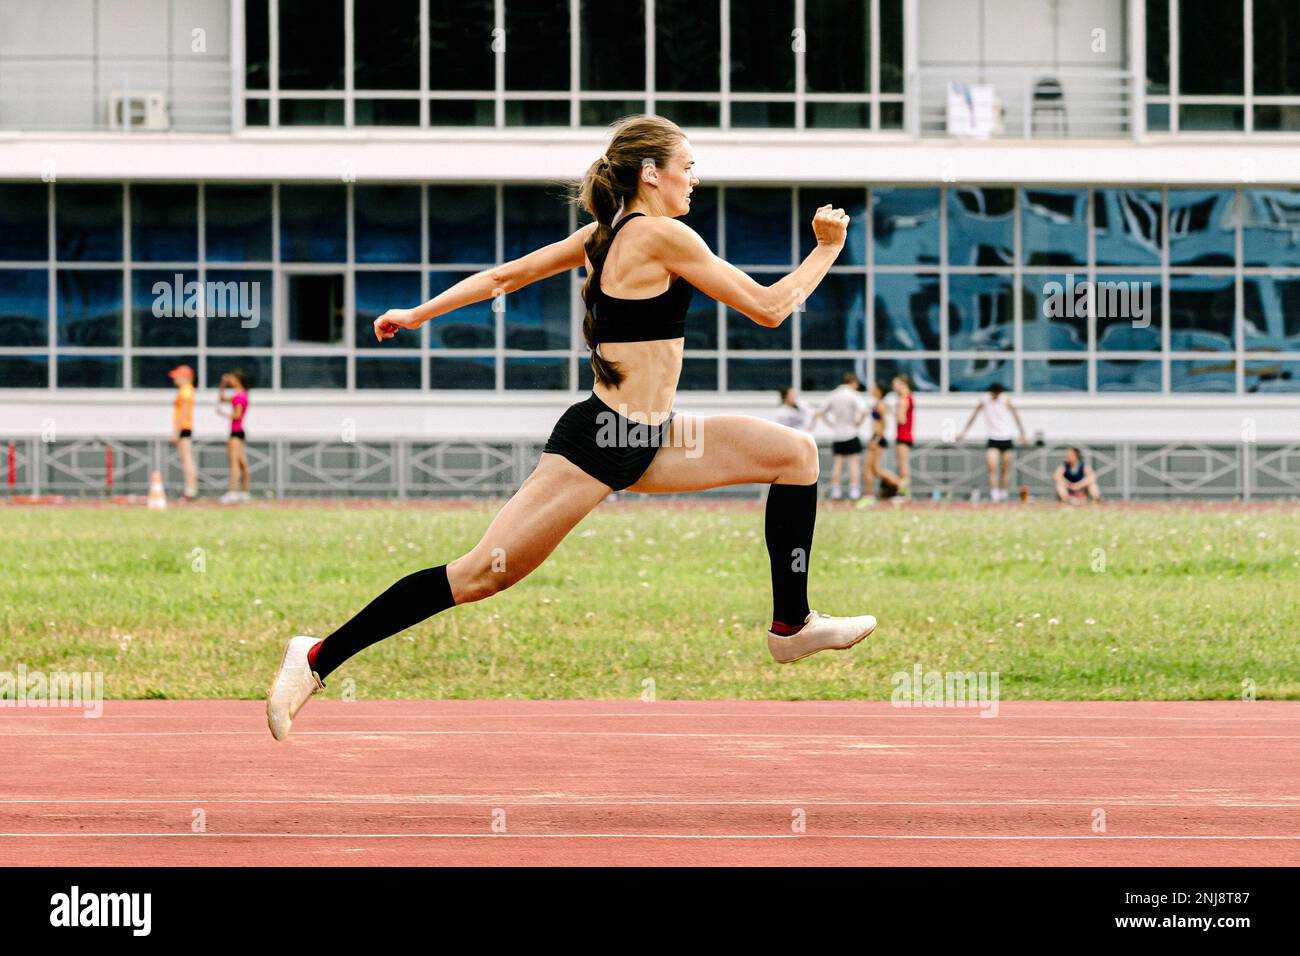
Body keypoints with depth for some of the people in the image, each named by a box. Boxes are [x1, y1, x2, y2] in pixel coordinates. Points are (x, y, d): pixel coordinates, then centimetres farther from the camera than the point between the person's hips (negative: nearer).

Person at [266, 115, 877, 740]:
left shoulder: (605, 234, 11)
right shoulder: (661, 236, -15)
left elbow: (505, 276, 14)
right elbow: (769, 308, -12)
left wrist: (420, 314, 21)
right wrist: (826, 249, 0)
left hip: (645, 441, 10)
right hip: (599, 443, -10)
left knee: (796, 453, 8)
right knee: (481, 575, -8)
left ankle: (791, 626, 16)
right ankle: (319, 658, -3)